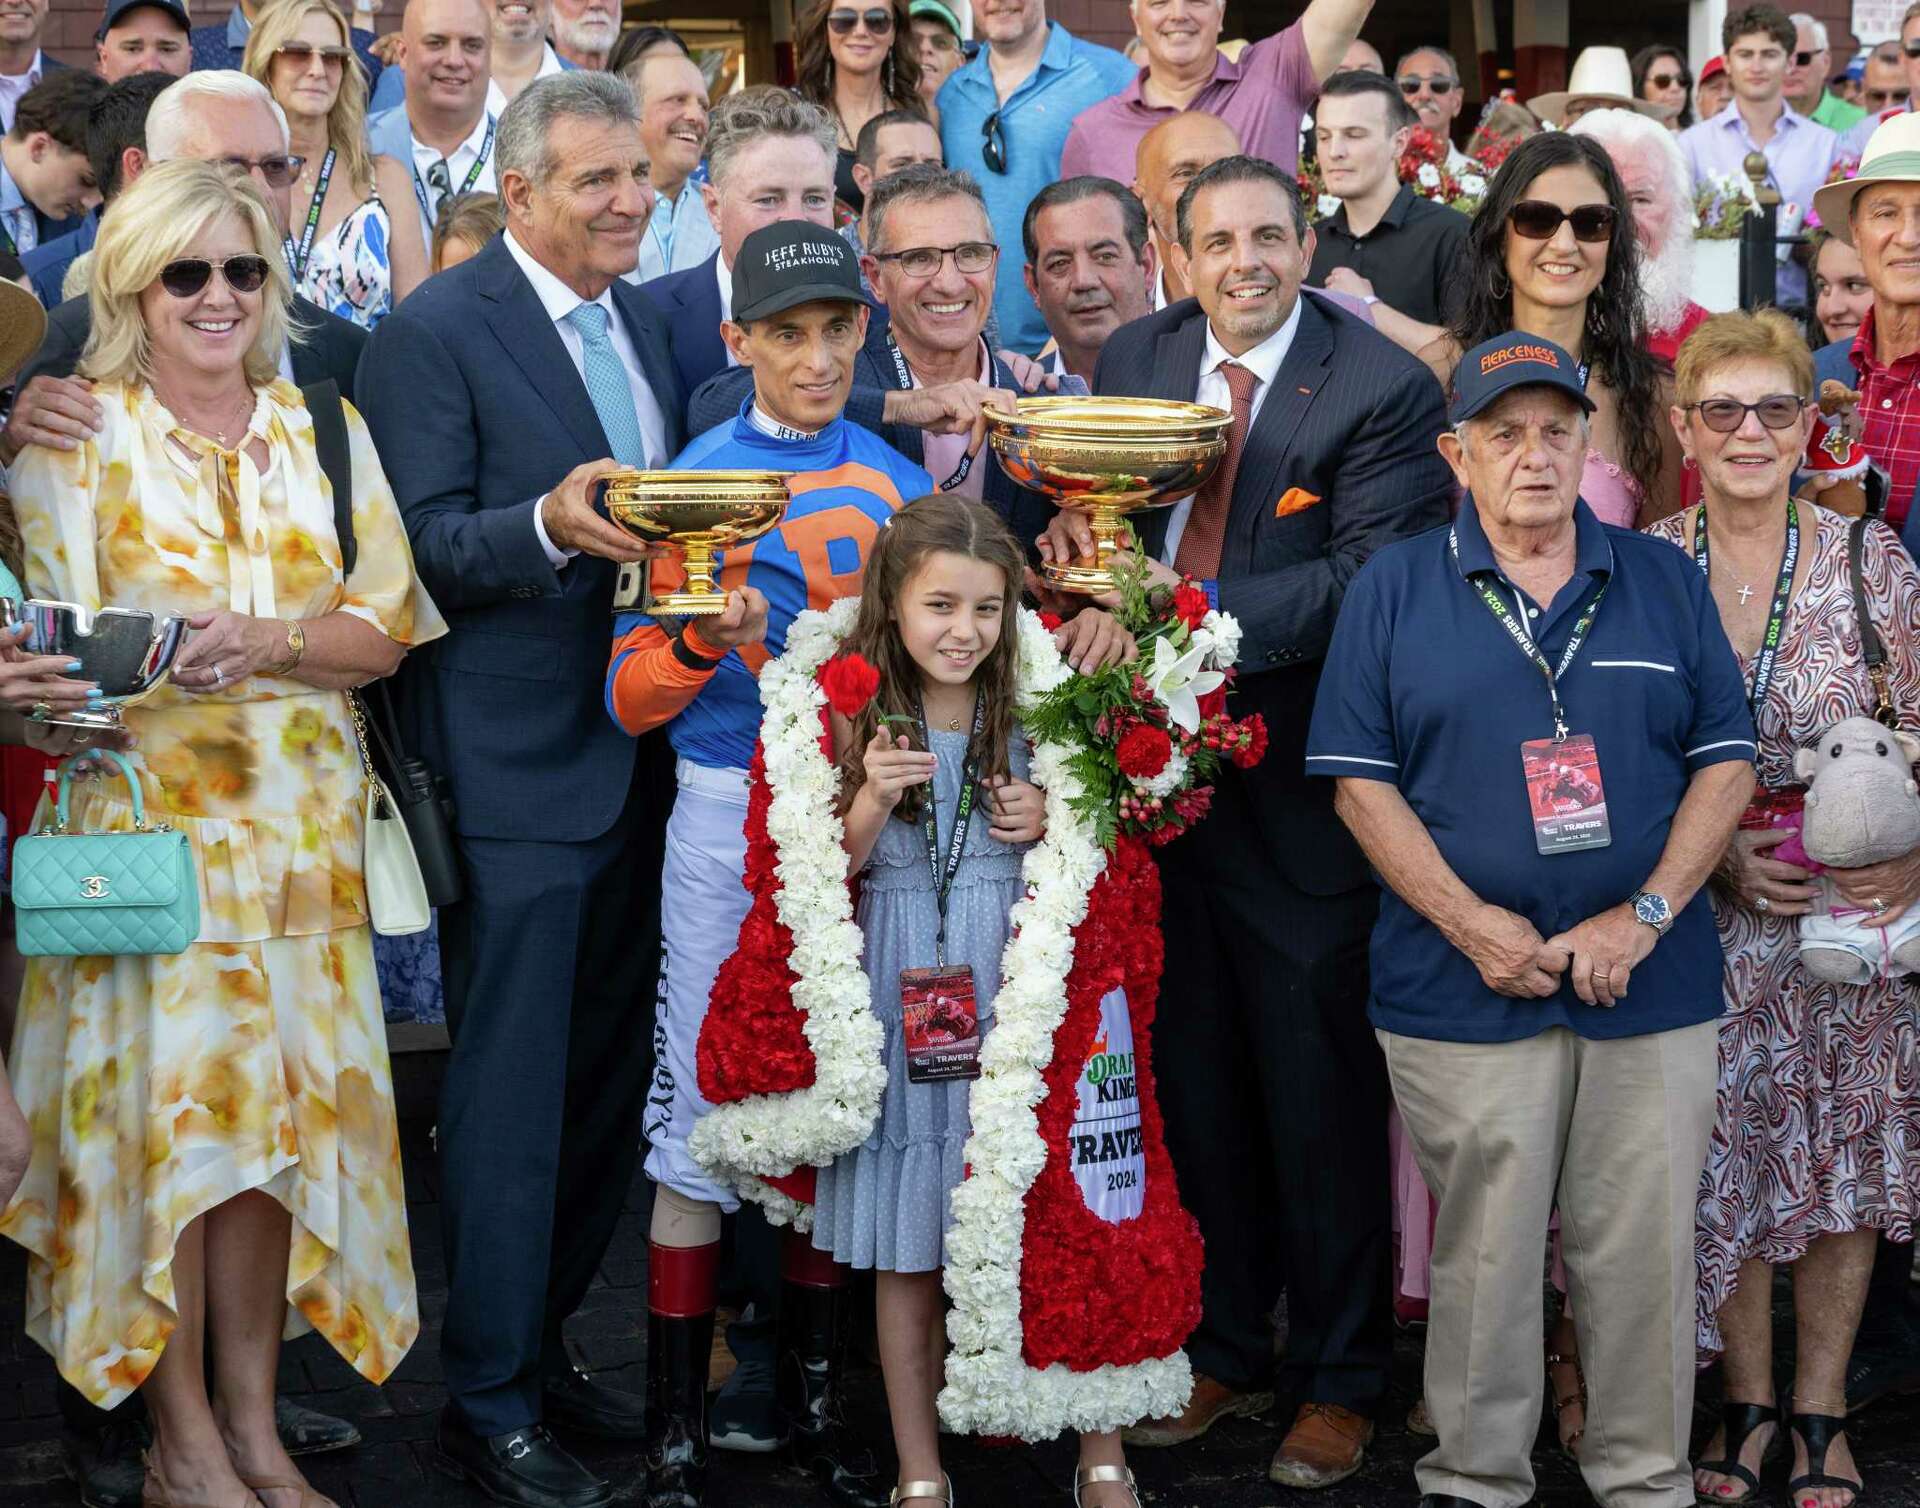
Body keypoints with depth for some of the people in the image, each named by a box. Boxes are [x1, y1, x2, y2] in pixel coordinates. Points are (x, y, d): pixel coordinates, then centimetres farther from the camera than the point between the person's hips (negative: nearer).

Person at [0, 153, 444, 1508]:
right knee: (162, 1094, -5)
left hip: (298, 823, 3)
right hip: (142, 820, -3)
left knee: (276, 1100, 4)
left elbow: (388, 624, 4)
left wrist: (270, 641, -15)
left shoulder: (323, 431, 11)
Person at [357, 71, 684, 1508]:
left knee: (608, 1077, 15)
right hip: (514, 775, -7)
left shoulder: (646, 321, 13)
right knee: (510, 1093, -1)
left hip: (638, 761, 7)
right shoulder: (434, 331, -9)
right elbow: (424, 545, -14)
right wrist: (548, 526, -31)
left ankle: (544, 1344, 31)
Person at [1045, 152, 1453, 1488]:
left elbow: (1369, 576, -19)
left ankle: (1341, 1377, 20)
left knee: (1320, 1089, 5)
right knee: (1192, 1081, 15)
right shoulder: (1133, 358, 8)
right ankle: (1224, 1348, 31)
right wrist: (1078, 521, -9)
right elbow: (1091, 493, 15)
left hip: (1298, 787, -5)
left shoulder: (1383, 388, -10)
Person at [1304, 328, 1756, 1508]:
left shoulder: (1665, 582, 9)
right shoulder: (1395, 589, 4)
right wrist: (1475, 926, -11)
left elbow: (1726, 761, 5)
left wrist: (1646, 916, -8)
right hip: (1466, 990, -1)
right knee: (1483, 1252, 5)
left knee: (1647, 1250, 5)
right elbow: (1360, 780, -1)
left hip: (1652, 986, 2)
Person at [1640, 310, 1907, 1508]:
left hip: (1856, 904, 0)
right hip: (1700, 909, 0)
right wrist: (1717, 859, -11)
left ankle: (1821, 1409, 21)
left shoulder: (1870, 559, -1)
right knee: (1725, 1155, 5)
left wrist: (1911, 865, -14)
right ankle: (1747, 1401, 23)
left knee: (1843, 1152, 6)